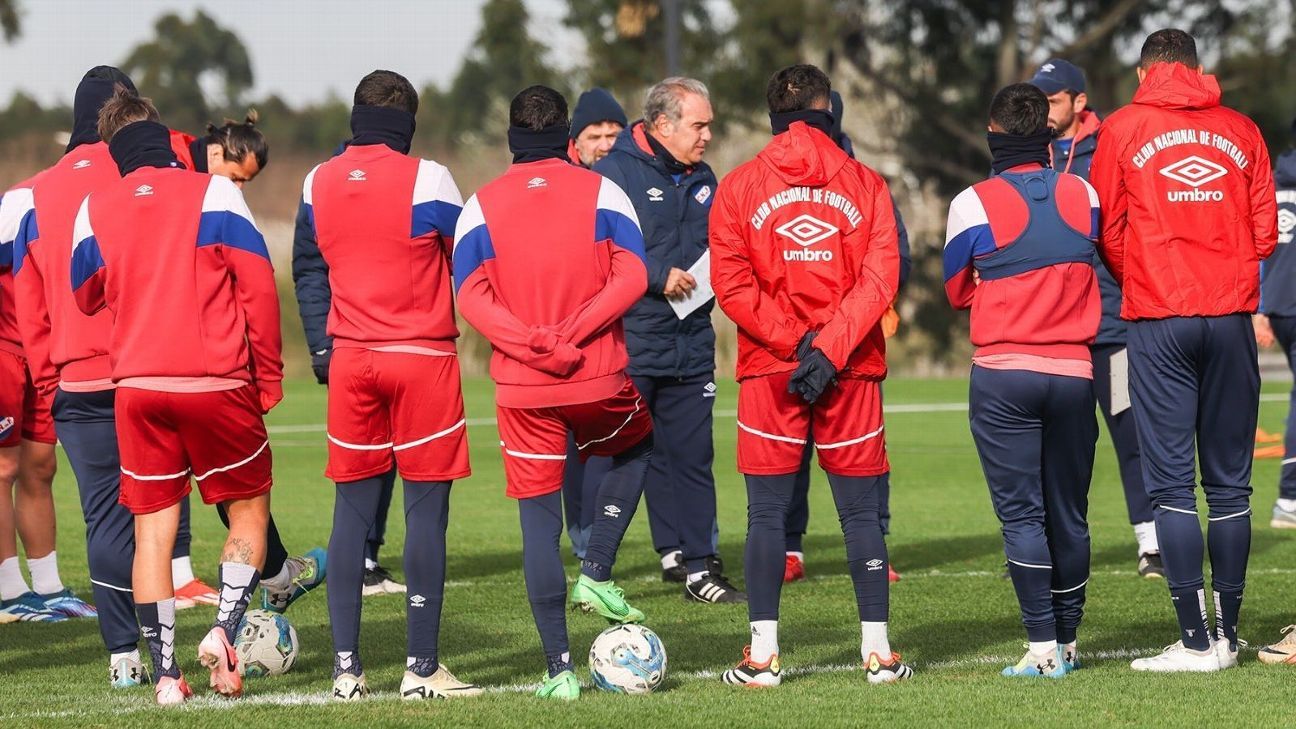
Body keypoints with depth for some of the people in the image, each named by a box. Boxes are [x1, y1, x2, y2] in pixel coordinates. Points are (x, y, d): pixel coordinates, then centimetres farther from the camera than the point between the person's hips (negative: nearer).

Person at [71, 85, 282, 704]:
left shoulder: (95, 210, 6)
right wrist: (268, 379, 3)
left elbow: (86, 297, 20)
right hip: (217, 382, -2)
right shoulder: (213, 193, -2)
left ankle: (165, 675, 1)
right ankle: (225, 629, -8)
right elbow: (257, 286, -5)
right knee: (248, 511, 13)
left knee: (152, 530, 7)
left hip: (136, 386, 2)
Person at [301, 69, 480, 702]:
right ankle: (421, 667, -2)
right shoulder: (426, 179, -9)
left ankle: (346, 666, 6)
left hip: (351, 359, 4)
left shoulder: (318, 183, 4)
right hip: (423, 356, -4)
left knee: (351, 510, 8)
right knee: (426, 509, -1)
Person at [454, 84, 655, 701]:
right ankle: (597, 573, 14)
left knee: (538, 517, 5)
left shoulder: (481, 206, 2)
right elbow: (631, 277, -10)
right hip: (601, 381, 0)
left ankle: (559, 667, 1)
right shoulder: (602, 192, 1)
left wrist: (534, 344, -15)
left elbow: (472, 297, -8)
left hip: (522, 389, 0)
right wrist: (571, 335, -13)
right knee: (634, 449, 31)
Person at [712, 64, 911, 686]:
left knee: (767, 513, 4)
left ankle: (762, 655, 0)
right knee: (860, 512, 6)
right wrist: (827, 349, -10)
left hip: (768, 374, 0)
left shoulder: (738, 187, 2)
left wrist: (793, 341, -9)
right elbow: (880, 278, -6)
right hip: (853, 374, 0)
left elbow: (732, 285, -7)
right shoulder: (865, 185, 3)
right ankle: (878, 651, 5)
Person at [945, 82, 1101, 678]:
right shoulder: (1084, 195, 0)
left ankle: (1042, 646, -8)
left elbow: (959, 292, 6)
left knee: (1021, 513, -1)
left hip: (1003, 376, -3)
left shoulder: (974, 204, -8)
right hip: (1074, 372, 3)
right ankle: (1067, 641, 18)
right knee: (1069, 513, 11)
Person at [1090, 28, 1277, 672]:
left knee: (1171, 481, -3)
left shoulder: (1123, 129, 3)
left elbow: (1107, 232, 4)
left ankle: (1194, 641, -8)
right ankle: (1228, 634, 11)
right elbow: (1264, 231, 8)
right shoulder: (1241, 131, 9)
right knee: (1229, 481, 9)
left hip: (1158, 321, -2)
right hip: (1232, 316, 2)